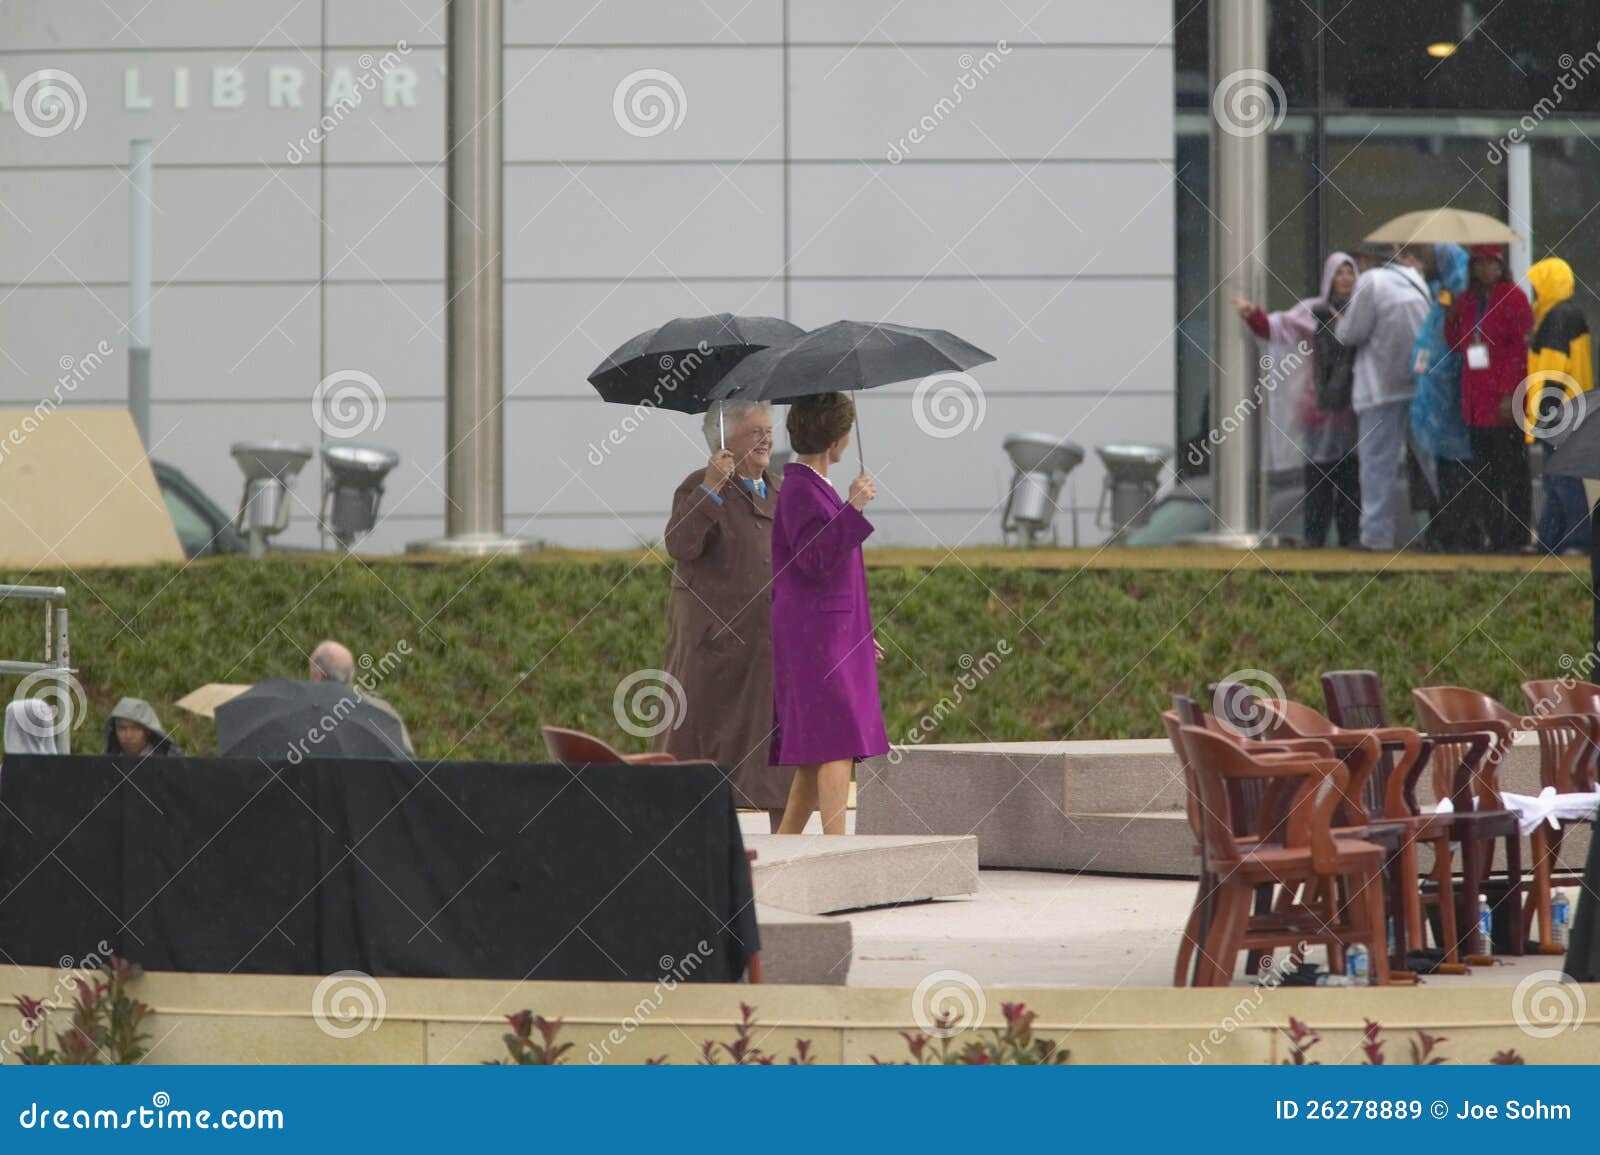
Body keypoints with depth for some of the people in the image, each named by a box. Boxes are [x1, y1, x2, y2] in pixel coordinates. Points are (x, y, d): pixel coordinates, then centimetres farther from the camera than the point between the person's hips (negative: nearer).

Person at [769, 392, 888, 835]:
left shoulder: (813, 487, 18)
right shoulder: (799, 491, -12)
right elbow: (815, 561, -22)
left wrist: (856, 632, 27)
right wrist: (853, 510, -29)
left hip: (833, 634, 10)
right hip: (814, 633, -10)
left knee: (817, 755, 10)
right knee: (837, 745, -16)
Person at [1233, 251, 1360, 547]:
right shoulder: (1313, 311, 8)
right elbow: (1276, 327, -1)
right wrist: (1252, 314, -17)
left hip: (1352, 401, 1)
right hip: (1320, 399, -1)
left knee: (1350, 470, -2)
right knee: (1317, 467, -3)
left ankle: (1349, 533, 3)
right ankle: (1315, 533, 0)